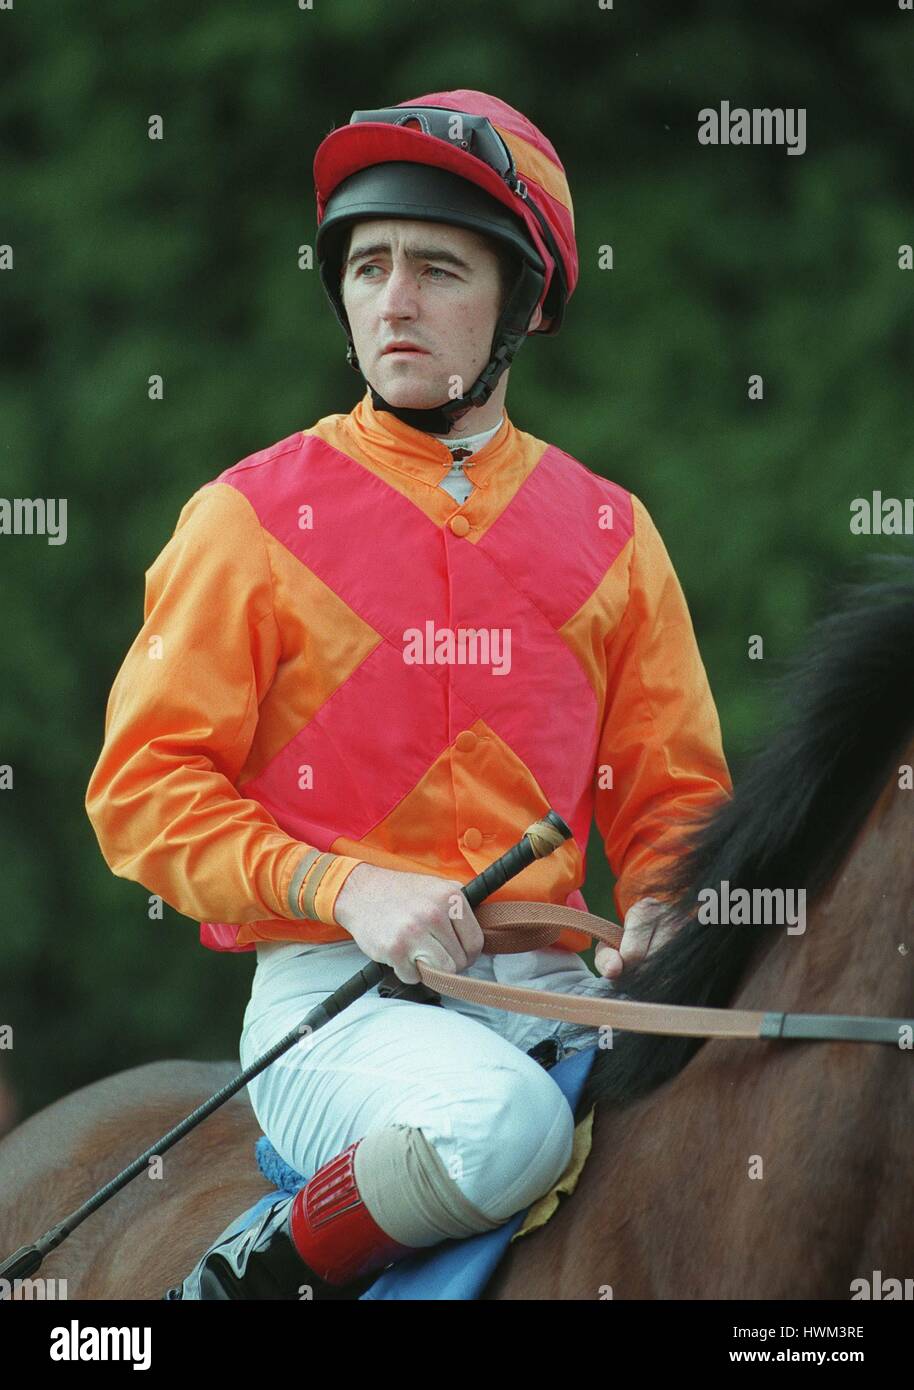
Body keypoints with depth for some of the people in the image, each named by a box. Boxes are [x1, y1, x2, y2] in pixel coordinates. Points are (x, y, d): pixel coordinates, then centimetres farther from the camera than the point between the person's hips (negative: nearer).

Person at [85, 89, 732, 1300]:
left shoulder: (608, 533, 15)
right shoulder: (251, 519, 5)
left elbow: (672, 792, 19)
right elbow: (143, 789, 0)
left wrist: (663, 908, -4)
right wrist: (343, 886, -15)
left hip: (557, 992, 4)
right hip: (334, 999, -4)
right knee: (497, 1125, -36)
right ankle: (260, 1273, -10)